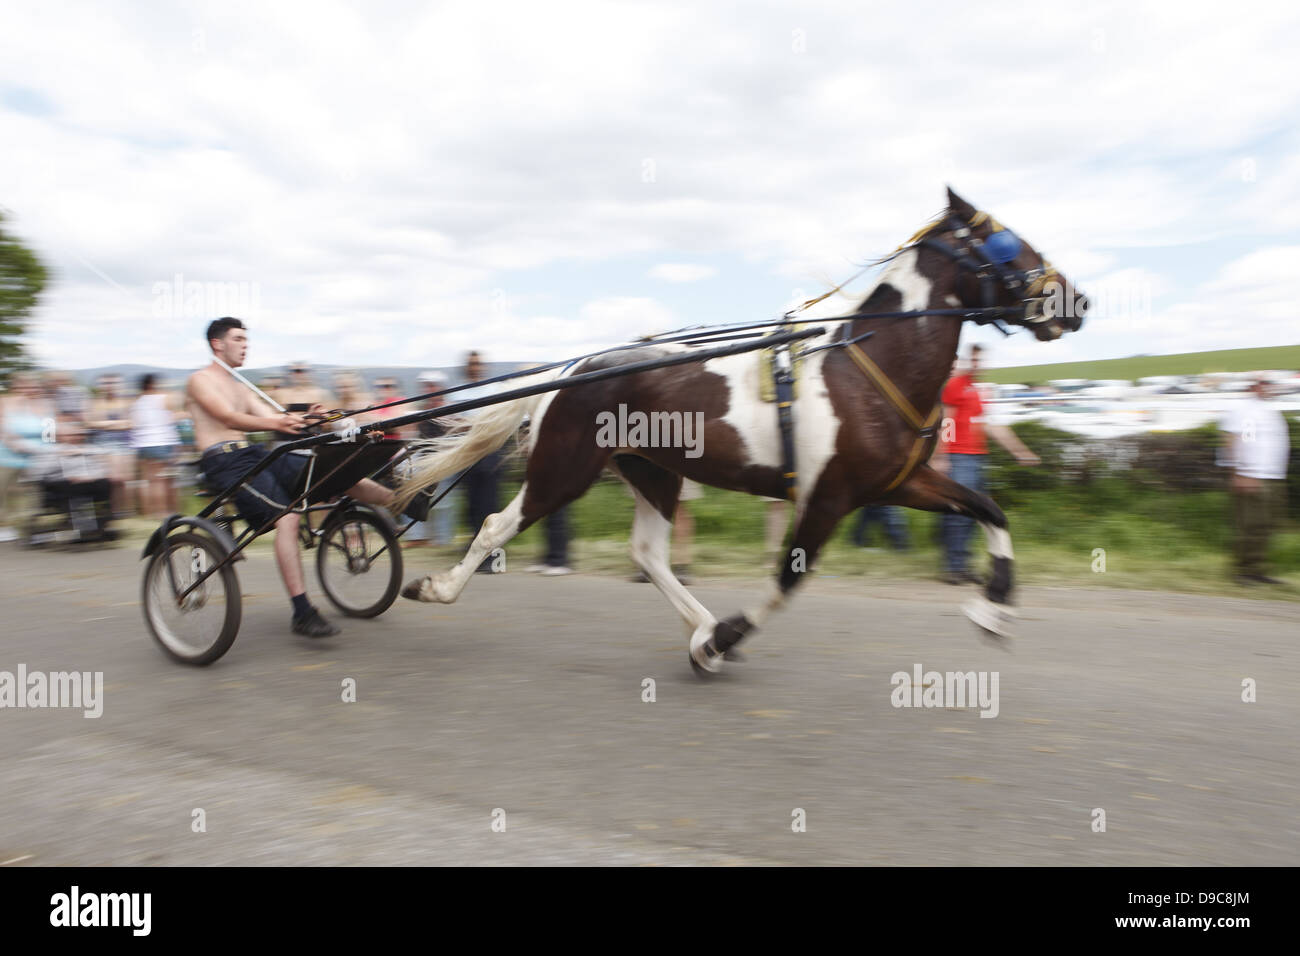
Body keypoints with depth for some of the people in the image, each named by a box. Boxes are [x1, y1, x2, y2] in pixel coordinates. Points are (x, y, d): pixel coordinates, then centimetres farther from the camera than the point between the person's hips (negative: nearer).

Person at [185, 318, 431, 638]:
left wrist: (304, 418, -6)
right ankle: (302, 614, -31)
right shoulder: (200, 380, 0)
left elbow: (268, 416, 13)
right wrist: (278, 423, -33)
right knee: (286, 516, -28)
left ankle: (410, 502, -2)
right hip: (224, 461, -8)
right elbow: (230, 419, -17)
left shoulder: (239, 386, 25)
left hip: (252, 455, 8)